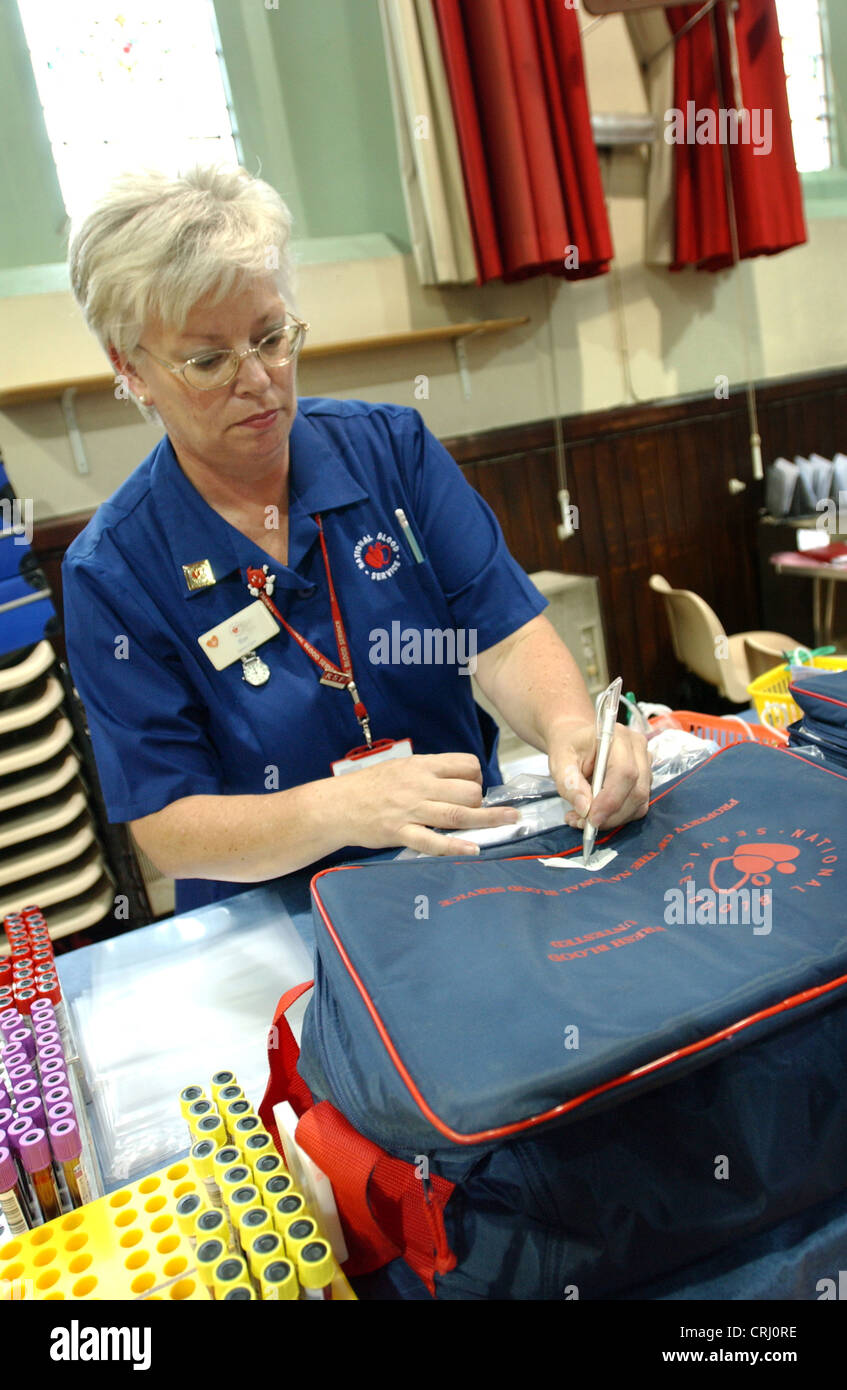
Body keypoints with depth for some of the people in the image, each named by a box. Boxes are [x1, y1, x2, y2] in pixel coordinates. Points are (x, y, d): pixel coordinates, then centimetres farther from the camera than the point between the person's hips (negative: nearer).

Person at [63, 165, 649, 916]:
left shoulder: (393, 446, 0)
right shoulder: (111, 571, -8)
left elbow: (508, 635, -5)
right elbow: (167, 831, -10)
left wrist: (572, 728, -27)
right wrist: (342, 810, -28)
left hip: (472, 866, 2)